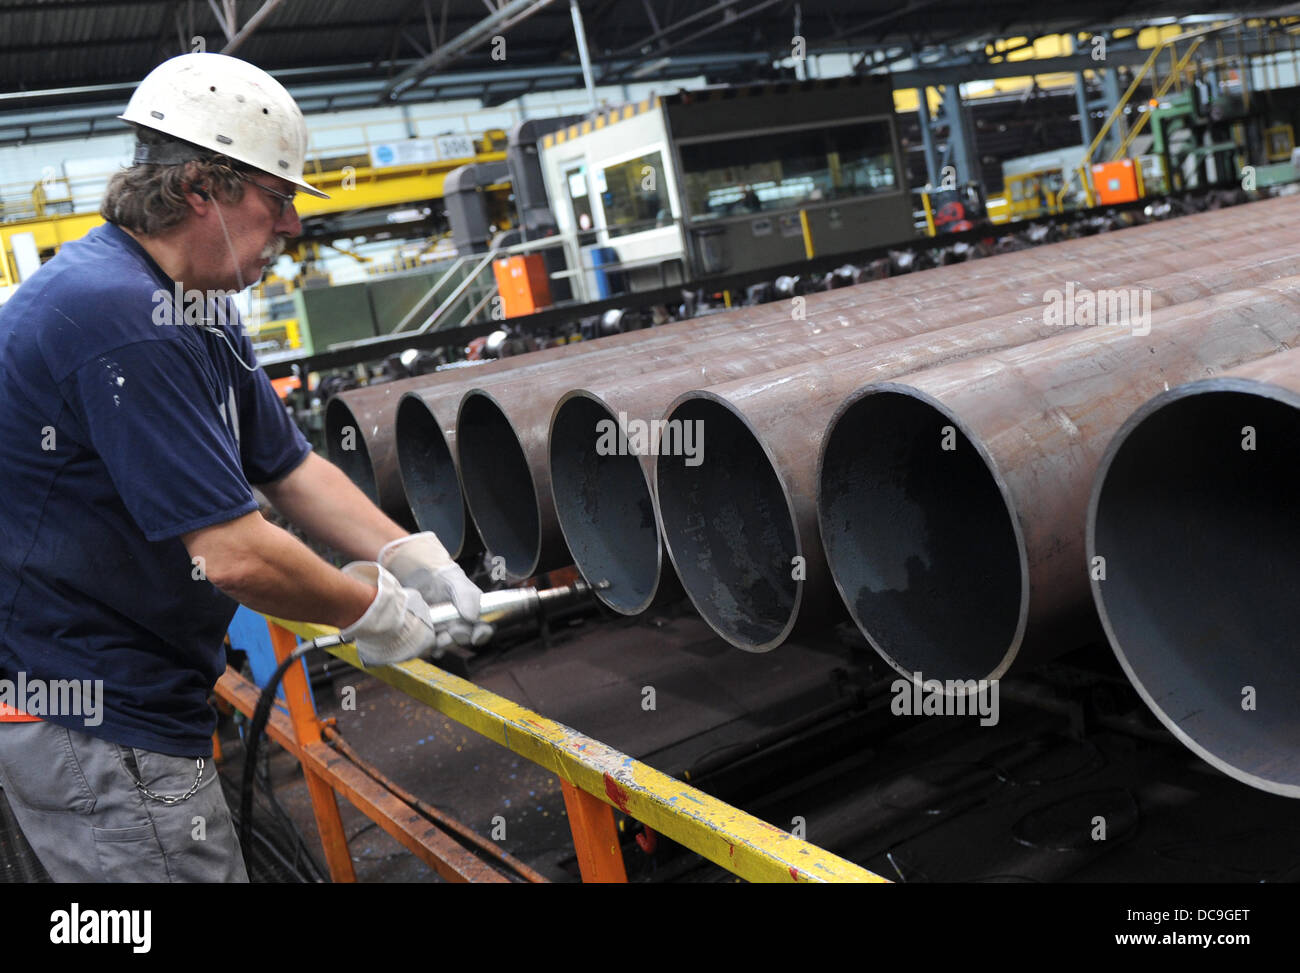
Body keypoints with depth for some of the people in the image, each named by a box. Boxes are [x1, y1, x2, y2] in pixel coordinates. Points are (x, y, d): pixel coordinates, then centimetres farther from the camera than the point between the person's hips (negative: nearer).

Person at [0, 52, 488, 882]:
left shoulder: (199, 311, 8)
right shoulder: (122, 320, -26)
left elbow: (292, 468, 11)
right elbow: (234, 554, -27)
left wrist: (421, 565, 1)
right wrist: (373, 610, -12)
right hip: (95, 722, -10)